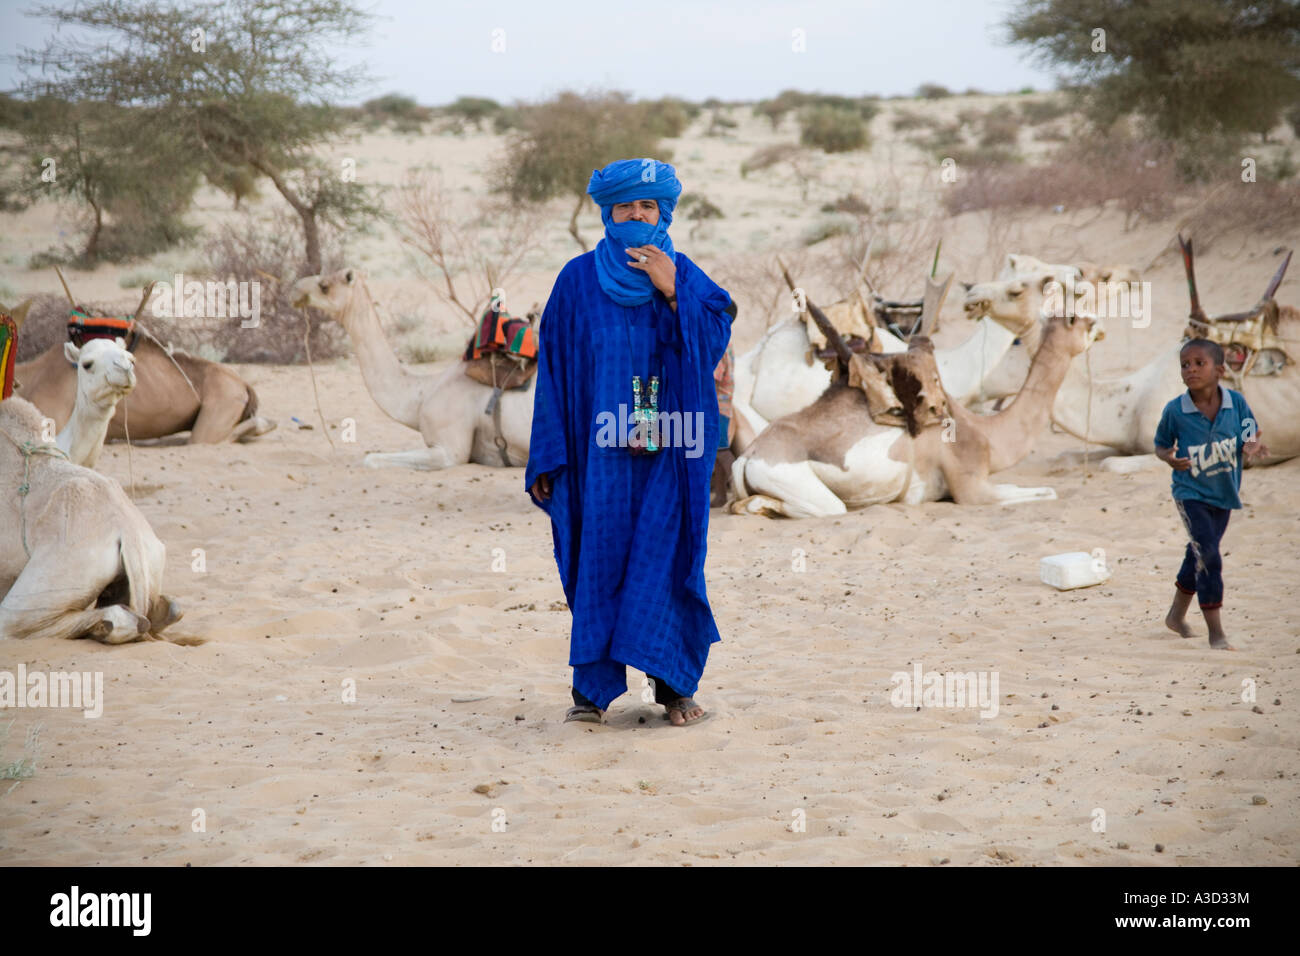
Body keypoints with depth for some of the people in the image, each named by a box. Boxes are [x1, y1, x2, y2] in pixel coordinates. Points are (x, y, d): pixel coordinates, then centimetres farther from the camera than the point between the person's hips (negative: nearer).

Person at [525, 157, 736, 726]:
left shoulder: (684, 276, 8)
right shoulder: (579, 280, 5)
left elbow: (713, 344, -3)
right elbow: (556, 364, 3)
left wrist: (672, 293, -13)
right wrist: (550, 455, -2)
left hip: (668, 450, 1)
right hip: (600, 449, 0)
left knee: (665, 559, -2)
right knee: (599, 560, -1)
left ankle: (674, 685, 4)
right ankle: (591, 688, 5)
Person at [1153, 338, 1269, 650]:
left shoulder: (1236, 402, -10)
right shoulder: (1175, 411, -14)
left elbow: (1252, 438, -1)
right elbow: (1161, 445, 0)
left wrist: (1254, 446, -25)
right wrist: (1169, 458, -22)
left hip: (1224, 493, 4)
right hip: (1191, 493, -4)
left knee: (1198, 556, 19)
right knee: (1208, 557, -14)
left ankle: (1177, 614, 40)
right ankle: (1216, 632, -6)